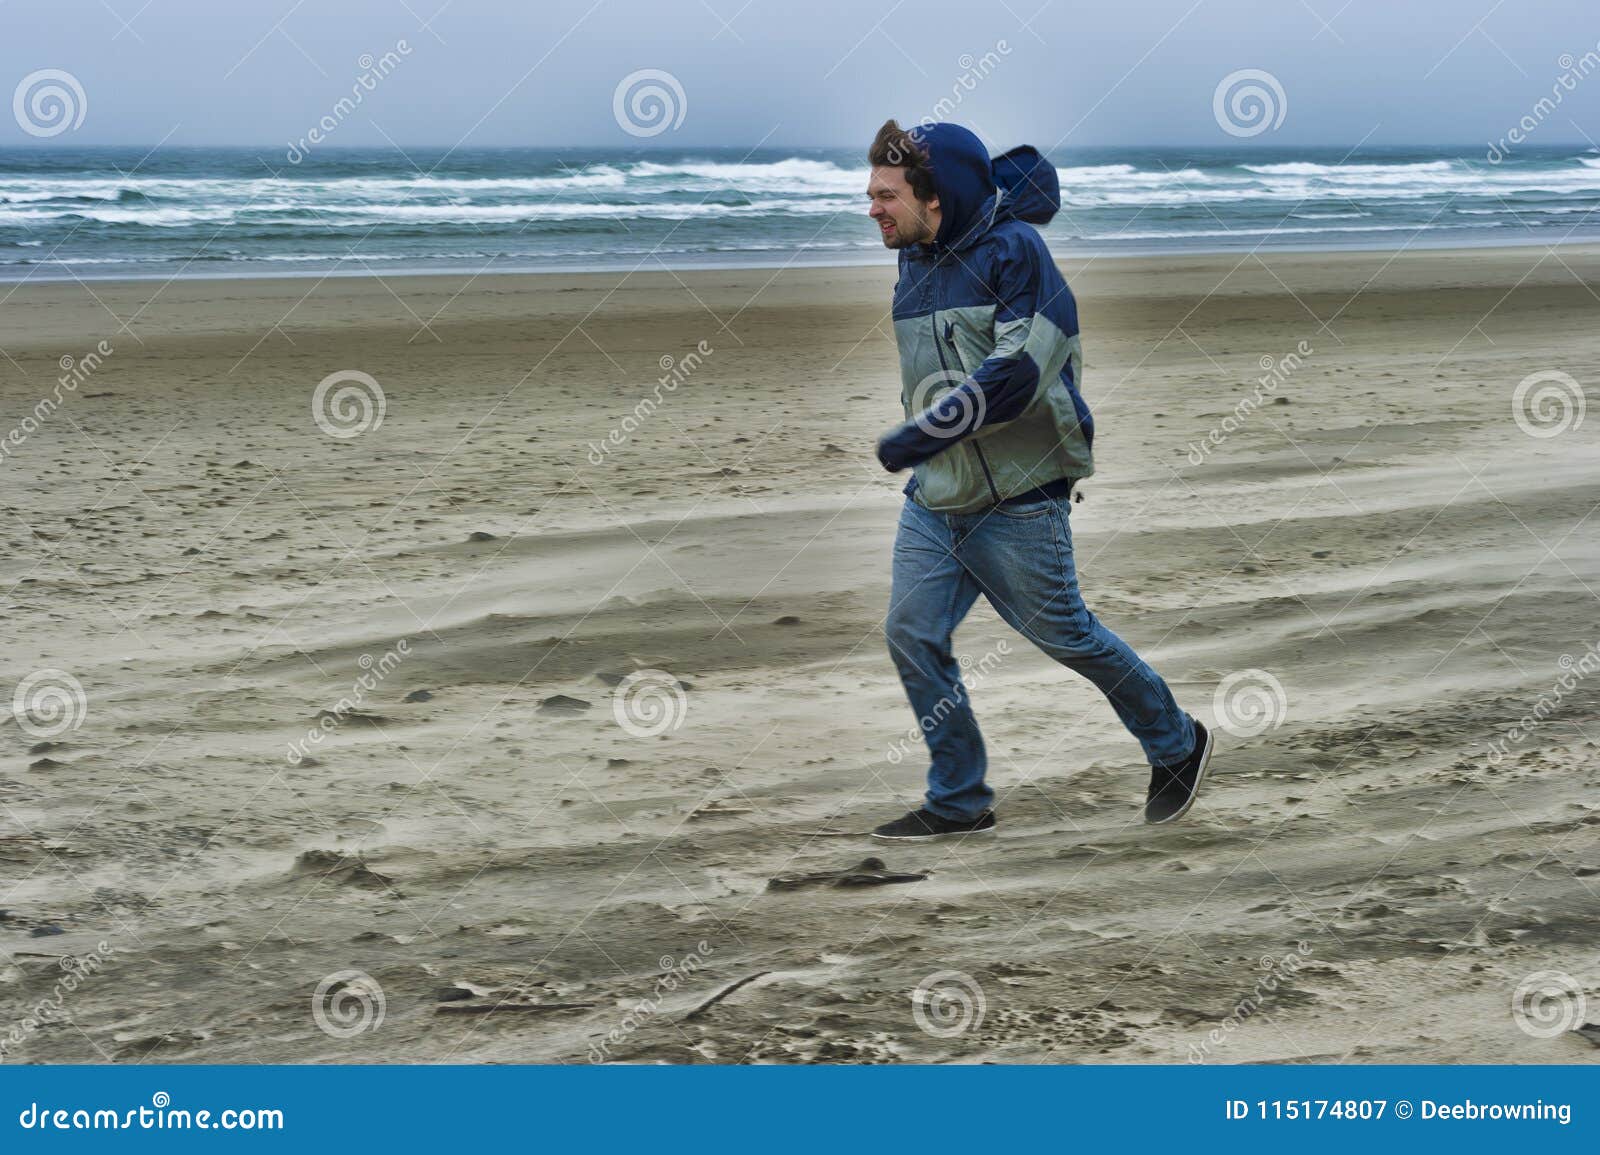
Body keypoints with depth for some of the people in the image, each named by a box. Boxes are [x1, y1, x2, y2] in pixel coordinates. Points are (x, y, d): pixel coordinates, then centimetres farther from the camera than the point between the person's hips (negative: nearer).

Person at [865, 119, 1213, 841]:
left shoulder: (1012, 248, -15)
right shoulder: (914, 263, 10)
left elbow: (1017, 374, -25)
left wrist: (911, 440, -23)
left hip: (1015, 502, -7)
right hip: (932, 498, 7)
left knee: (1064, 635, 3)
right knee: (913, 637, -1)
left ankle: (1177, 744, 25)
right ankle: (958, 802, 11)